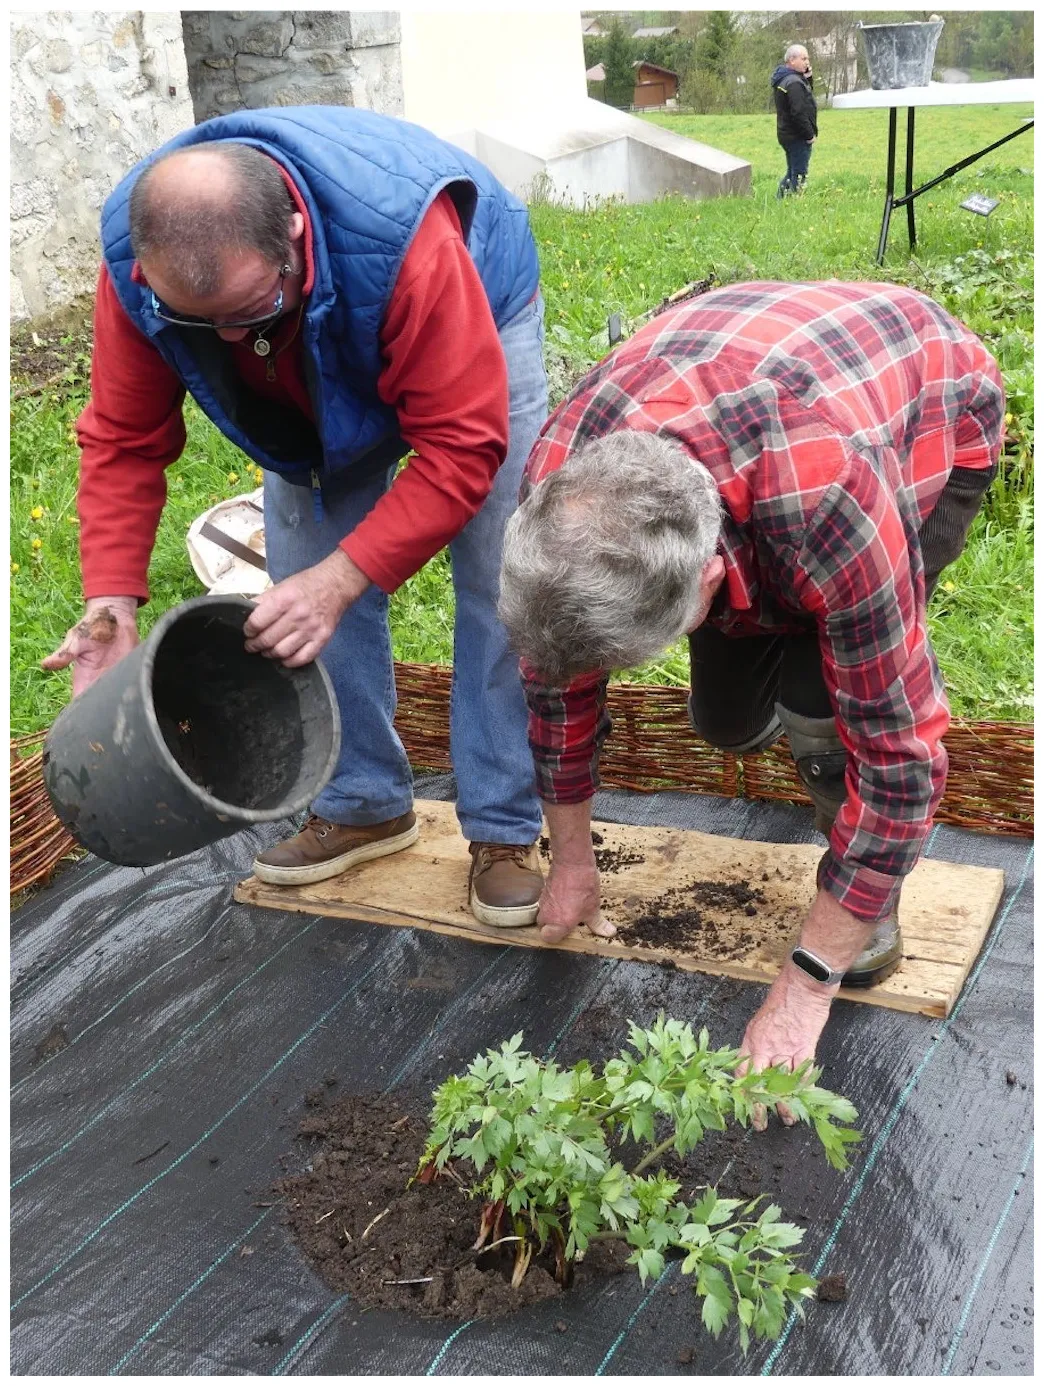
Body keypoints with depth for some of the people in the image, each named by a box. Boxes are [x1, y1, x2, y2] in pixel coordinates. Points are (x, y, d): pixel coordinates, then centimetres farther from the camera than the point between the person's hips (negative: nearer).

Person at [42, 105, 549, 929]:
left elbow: (462, 442, -41)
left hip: (476, 317, -4)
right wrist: (113, 599, -33)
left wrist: (342, 578, -47)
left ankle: (506, 830, 2)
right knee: (304, 596, -2)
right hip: (315, 376, 4)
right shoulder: (134, 257, -32)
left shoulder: (403, 238, -46)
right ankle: (365, 804, 16)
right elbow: (123, 440, -21)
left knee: (500, 582, -11)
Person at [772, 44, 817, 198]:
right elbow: (798, 113, -25)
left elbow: (806, 97, 19)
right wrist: (809, 135, -17)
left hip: (787, 134, 10)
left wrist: (807, 78, 3)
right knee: (799, 175, -5)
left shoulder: (783, 78, 11)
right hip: (798, 137, -10)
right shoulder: (794, 82, -20)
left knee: (792, 173, 19)